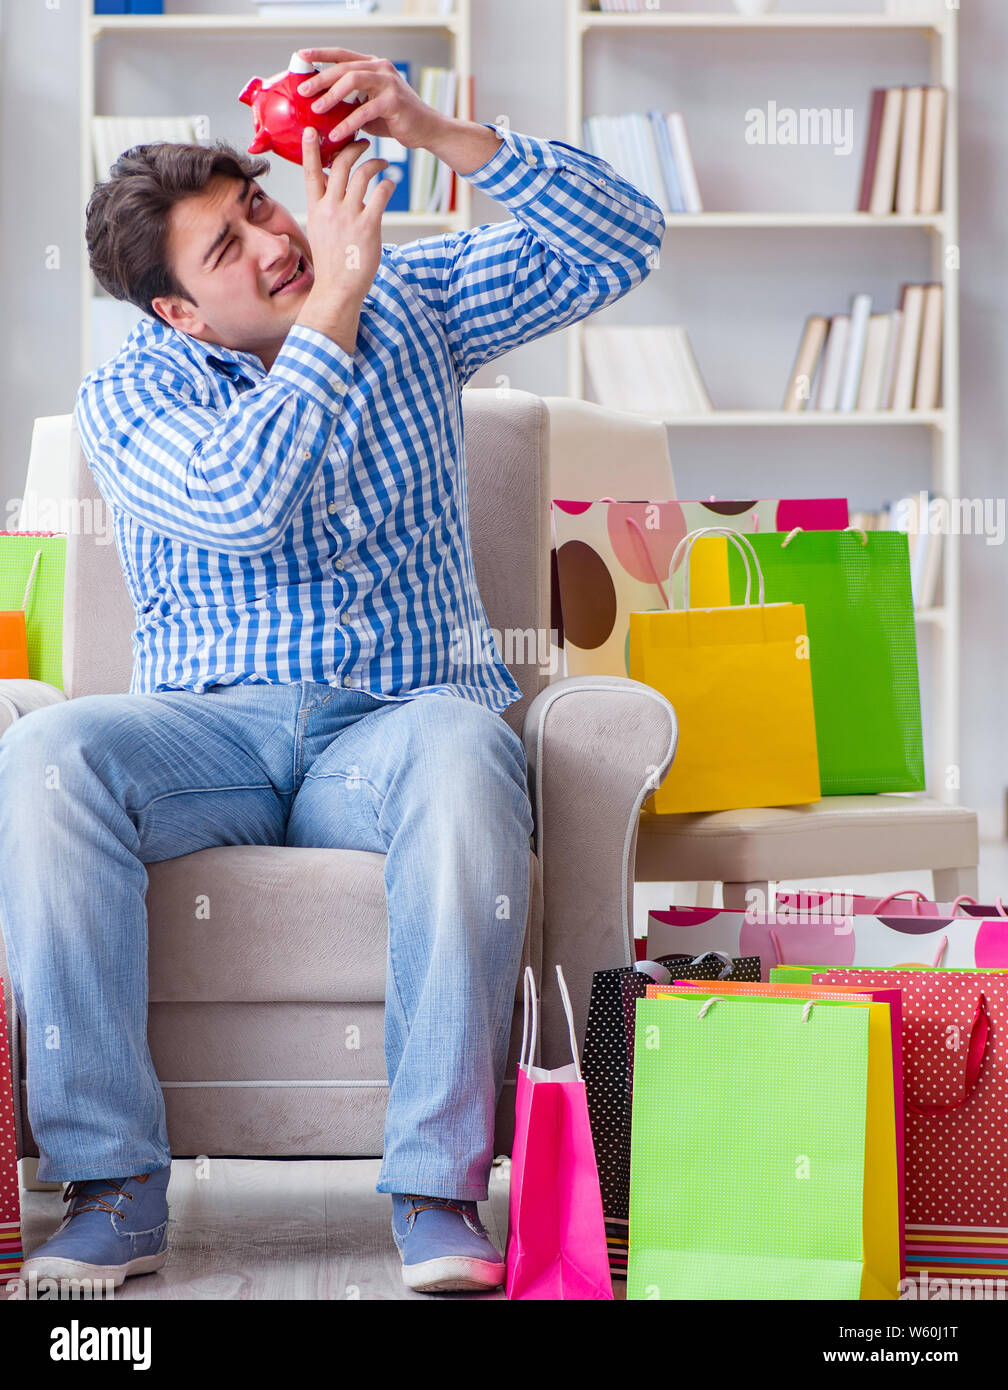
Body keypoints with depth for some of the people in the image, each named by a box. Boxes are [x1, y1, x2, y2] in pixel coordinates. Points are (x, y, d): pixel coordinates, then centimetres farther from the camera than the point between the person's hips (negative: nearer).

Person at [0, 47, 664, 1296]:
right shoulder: (124, 397, 0)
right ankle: (114, 1187, -28)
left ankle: (437, 1184, -34)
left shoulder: (409, 302, 10)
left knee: (465, 758, -38)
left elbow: (617, 247, 2)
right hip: (213, 729, 0)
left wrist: (439, 135, -10)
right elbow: (239, 504, -21)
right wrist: (332, 302, -18)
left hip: (398, 719, 0)